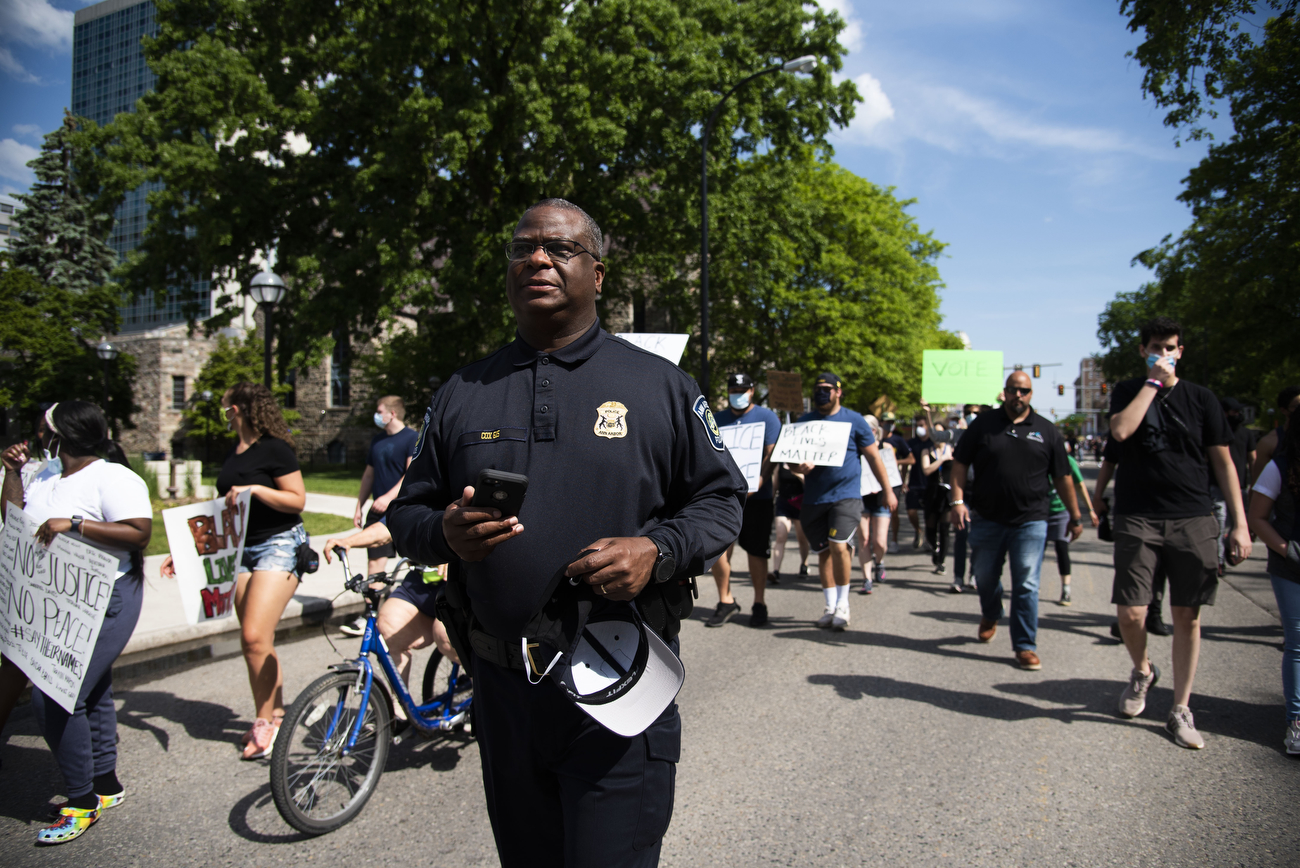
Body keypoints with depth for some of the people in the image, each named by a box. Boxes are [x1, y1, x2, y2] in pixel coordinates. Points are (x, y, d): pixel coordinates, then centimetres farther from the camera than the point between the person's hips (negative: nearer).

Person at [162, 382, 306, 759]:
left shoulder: (274, 449, -9)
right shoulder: (233, 453, 15)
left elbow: (297, 500, -13)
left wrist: (255, 489, -23)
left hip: (278, 545, -8)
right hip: (241, 549, 8)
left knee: (255, 637, -14)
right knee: (254, 642, 7)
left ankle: (267, 720, 0)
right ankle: (270, 717, 17)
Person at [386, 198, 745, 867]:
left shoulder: (660, 385, 1)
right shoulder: (462, 394, 9)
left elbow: (721, 499, 3)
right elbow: (407, 511, 12)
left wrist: (657, 549, -17)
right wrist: (444, 532, -12)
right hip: (502, 691, 4)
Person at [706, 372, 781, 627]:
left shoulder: (767, 418, 4)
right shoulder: (717, 420, 13)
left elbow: (771, 456, -5)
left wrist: (754, 485, -20)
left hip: (757, 495, -2)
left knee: (756, 551, 4)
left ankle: (759, 603, 20)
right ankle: (725, 601, 11)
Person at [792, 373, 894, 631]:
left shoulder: (854, 421, 2)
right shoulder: (804, 422, 9)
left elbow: (874, 457, 5)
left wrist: (887, 491, 4)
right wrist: (799, 466, -15)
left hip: (846, 495, -3)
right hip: (814, 498, 3)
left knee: (839, 546, -18)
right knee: (824, 551, 7)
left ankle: (843, 605, 0)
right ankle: (830, 607, 19)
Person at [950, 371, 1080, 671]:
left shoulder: (1047, 431, 5)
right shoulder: (983, 424, 2)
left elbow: (1062, 477, 9)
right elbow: (960, 463, 1)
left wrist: (1075, 516, 10)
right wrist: (958, 501, -9)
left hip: (1030, 522, -1)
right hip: (986, 519, 1)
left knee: (1026, 586, -2)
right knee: (985, 578, 16)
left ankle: (1025, 646, 9)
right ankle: (990, 615, 45)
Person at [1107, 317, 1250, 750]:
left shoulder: (1201, 398, 9)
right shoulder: (1129, 390, 7)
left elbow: (1223, 462, 8)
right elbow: (1121, 430, -15)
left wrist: (1240, 524, 2)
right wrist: (1154, 382, -9)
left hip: (1193, 520, 1)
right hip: (1137, 518, -1)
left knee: (1187, 616, 4)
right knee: (1130, 613, -8)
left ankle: (1180, 711, 16)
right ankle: (1141, 671, 24)